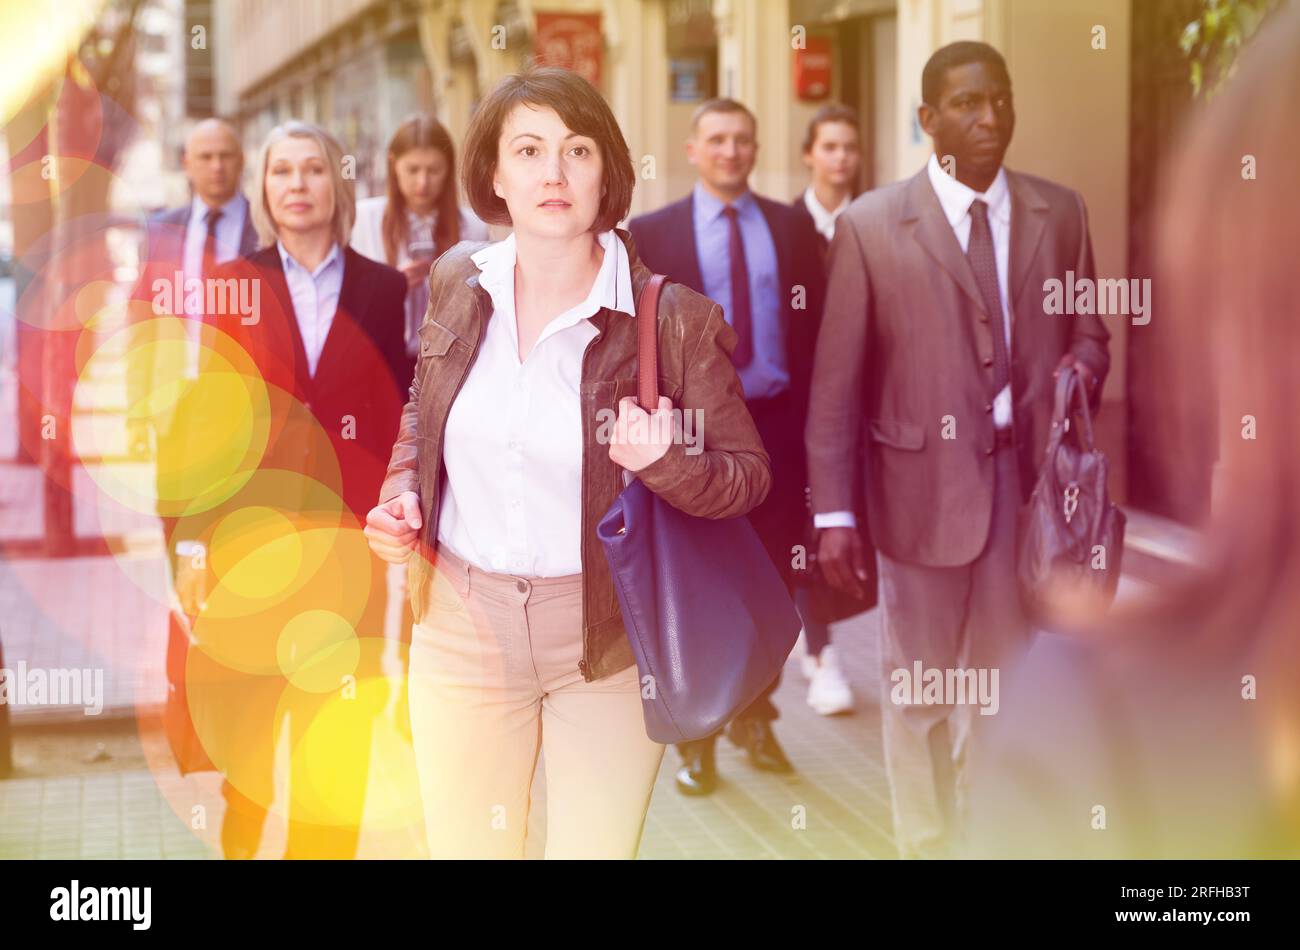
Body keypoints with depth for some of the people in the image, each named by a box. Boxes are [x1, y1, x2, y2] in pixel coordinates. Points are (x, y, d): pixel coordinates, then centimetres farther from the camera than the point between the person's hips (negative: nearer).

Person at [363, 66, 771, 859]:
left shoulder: (674, 318, -12)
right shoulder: (460, 282, 0)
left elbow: (750, 474, -5)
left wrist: (661, 462, -24)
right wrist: (403, 495, 0)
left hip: (608, 641, -3)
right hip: (462, 629, 3)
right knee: (465, 847, 14)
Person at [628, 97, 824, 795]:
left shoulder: (791, 228, 7)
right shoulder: (652, 233, 1)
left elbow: (815, 325, 5)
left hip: (779, 423, 2)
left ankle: (754, 719, 27)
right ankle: (697, 738, 17)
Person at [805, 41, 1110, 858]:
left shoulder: (1061, 213, 4)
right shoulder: (871, 226, -6)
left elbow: (1090, 332, 13)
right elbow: (838, 380, -6)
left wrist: (1082, 366, -13)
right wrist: (834, 512, -11)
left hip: (1031, 479, 3)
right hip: (926, 483, -2)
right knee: (918, 688, 11)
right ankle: (925, 844, 28)